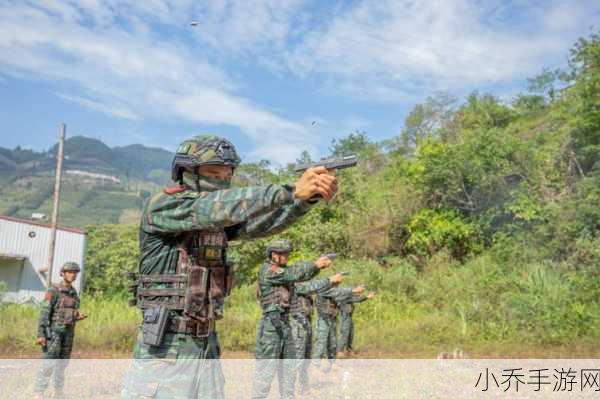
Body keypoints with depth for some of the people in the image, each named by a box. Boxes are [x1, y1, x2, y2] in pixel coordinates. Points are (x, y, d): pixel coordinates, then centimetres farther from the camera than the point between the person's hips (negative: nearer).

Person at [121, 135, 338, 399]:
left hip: (206, 348, 6)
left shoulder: (218, 223, 8)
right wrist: (291, 191, -32)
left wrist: (307, 197, -25)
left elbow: (261, 222, -8)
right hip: (163, 350, -6)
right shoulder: (159, 207, -11)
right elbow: (215, 208, -26)